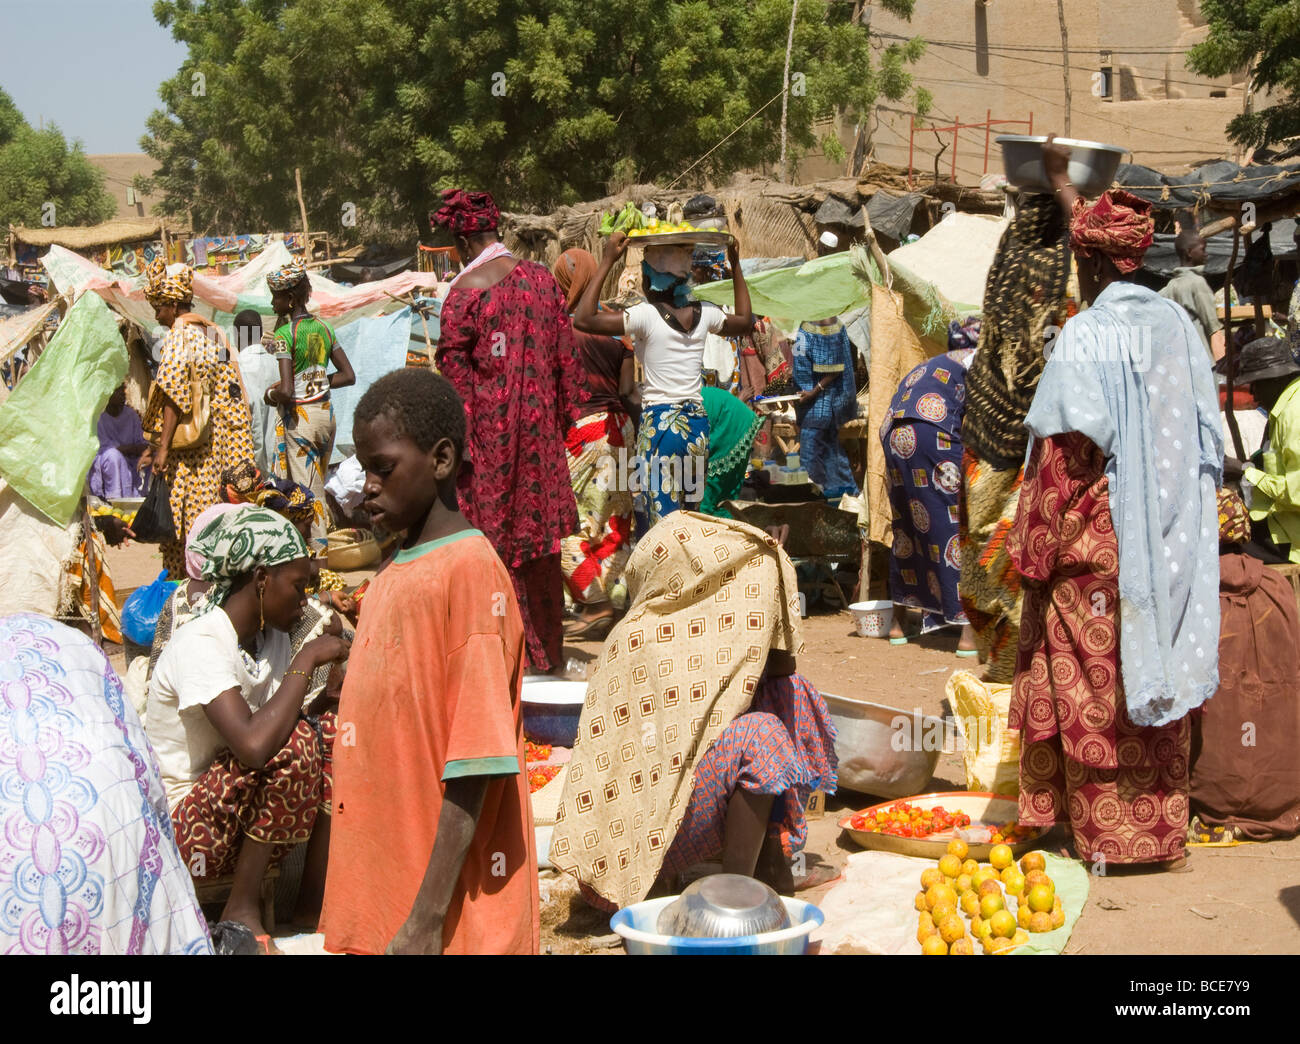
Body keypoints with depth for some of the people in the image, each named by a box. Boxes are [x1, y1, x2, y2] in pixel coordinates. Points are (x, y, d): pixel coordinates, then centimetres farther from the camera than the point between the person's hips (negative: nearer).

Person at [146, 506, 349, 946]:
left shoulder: (270, 638, 6)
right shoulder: (200, 644, -22)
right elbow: (254, 745, -37)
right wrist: (306, 659, -27)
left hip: (243, 816, 8)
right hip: (183, 828, -8)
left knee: (330, 727, -8)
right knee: (295, 744, -27)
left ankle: (315, 902, -7)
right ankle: (241, 910, -15)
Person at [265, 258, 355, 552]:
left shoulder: (284, 334, -15)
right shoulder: (323, 327, 6)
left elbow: (286, 391, -22)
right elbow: (348, 376, 8)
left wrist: (272, 395, -1)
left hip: (298, 417, -7)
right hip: (325, 412, 7)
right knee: (317, 487, 15)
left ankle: (316, 550, 1)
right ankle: (321, 547, 18)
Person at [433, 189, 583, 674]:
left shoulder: (467, 289, -12)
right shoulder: (541, 278, 4)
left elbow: (453, 367, -15)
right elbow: (565, 352, 8)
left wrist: (456, 436, -12)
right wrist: (564, 411, 17)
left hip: (490, 432, -5)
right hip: (539, 428, 5)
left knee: (495, 534, 2)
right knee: (539, 528, 13)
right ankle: (549, 650, 21)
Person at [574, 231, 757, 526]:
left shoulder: (646, 315, -10)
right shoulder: (704, 315, 6)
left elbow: (583, 319, -16)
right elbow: (745, 322, 26)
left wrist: (606, 262, -10)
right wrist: (736, 267, 29)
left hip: (659, 422, -6)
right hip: (697, 423, 6)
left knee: (662, 520, -5)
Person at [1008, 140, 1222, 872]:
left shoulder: (1088, 337, -15)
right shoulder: (1177, 326, 6)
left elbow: (1070, 454, -18)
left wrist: (1035, 550, -10)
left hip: (1102, 544, -6)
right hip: (1173, 544, 7)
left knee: (1098, 687, 2)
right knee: (1159, 668, 13)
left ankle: (1108, 837, 8)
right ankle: (1164, 828, 20)